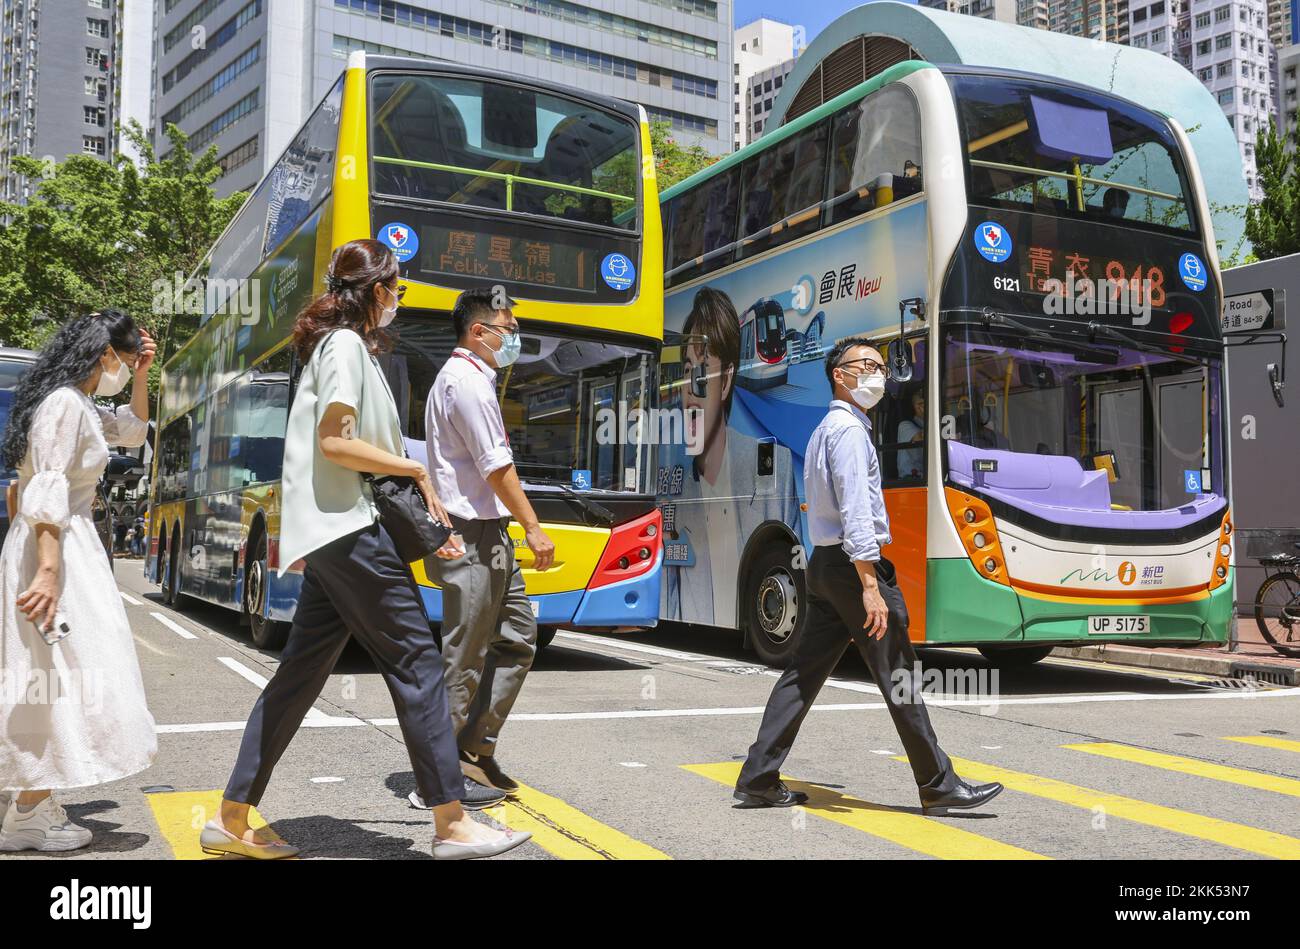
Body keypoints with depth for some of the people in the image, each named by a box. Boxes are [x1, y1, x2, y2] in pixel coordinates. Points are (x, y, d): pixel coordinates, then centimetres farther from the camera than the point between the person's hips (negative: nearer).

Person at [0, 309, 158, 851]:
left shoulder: (81, 405, 14)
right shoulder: (64, 404, -15)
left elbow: (133, 432, 31)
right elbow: (48, 491, -23)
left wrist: (141, 378, 17)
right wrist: (49, 570, -29)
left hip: (69, 544, 10)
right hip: (56, 548, -10)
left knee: (50, 677, 15)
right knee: (61, 675, -6)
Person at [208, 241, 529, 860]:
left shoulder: (338, 345, 21)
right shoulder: (347, 344, -8)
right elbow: (336, 442, -18)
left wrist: (423, 505, 15)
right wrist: (416, 470, -7)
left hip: (333, 534, 10)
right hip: (348, 528, -10)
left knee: (301, 671, 11)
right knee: (415, 659, -6)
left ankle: (233, 820, 17)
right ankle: (451, 824, -1)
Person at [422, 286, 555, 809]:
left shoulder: (463, 376, 20)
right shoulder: (468, 380, -13)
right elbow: (497, 467, -17)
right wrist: (533, 528, -13)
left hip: (489, 536, 11)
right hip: (471, 536, -11)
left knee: (517, 638, 14)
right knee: (465, 658, -4)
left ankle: (475, 750, 20)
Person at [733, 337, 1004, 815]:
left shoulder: (824, 429, 21)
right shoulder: (849, 428, -11)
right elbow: (855, 511, -20)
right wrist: (871, 586, -25)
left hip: (822, 564, 10)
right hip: (853, 564, -10)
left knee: (804, 672, 9)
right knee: (899, 676, -2)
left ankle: (758, 779, 9)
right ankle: (939, 786, 7)